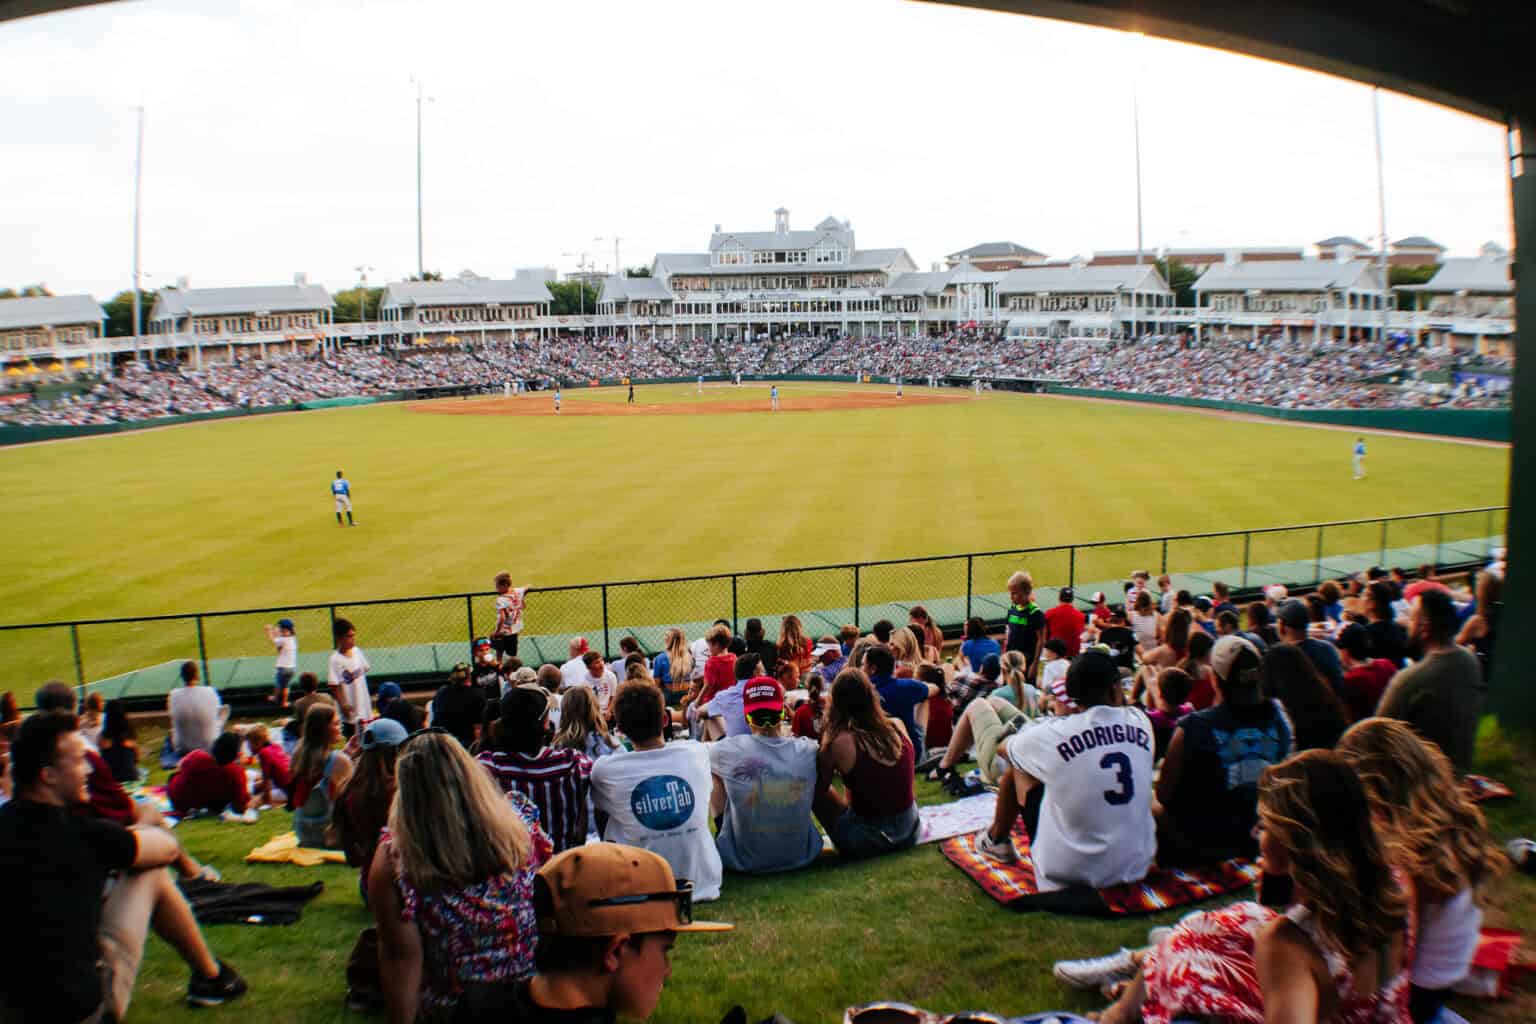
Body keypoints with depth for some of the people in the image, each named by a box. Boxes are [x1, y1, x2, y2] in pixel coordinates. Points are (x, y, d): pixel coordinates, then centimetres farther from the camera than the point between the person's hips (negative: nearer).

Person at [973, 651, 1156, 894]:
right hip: (1137, 866, 4)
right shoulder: (1139, 721, -6)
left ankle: (996, 840, 35)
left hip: (1068, 873, -4)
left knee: (1017, 767, 13)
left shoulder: (1051, 734, -14)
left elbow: (1004, 748, 9)